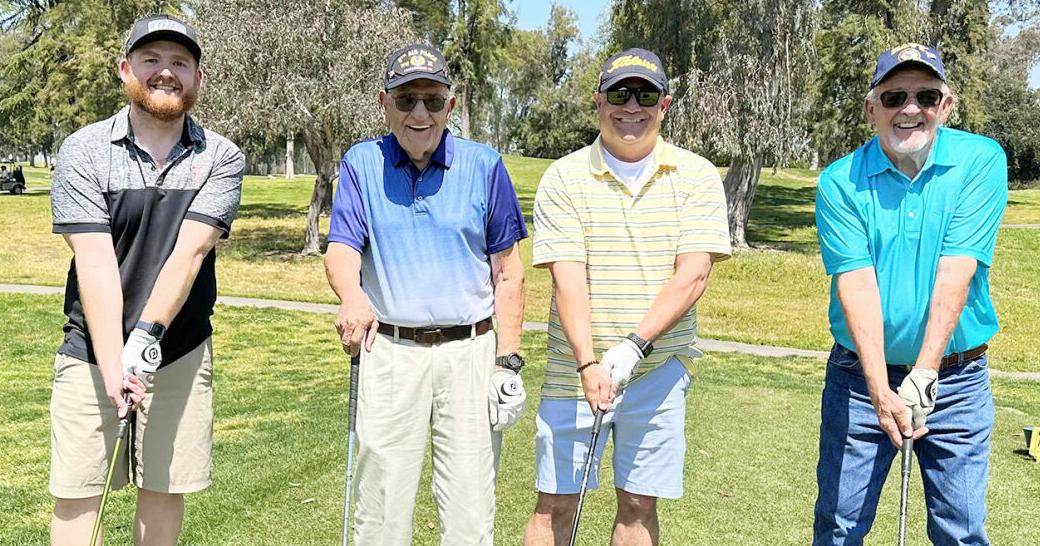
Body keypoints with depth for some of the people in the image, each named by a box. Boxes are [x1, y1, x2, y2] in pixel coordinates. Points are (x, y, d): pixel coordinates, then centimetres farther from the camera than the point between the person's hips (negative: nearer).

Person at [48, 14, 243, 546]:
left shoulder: (221, 158, -3)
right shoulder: (83, 151, -5)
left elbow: (189, 254, -14)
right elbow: (95, 263, -14)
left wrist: (147, 335, -26)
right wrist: (111, 364, -22)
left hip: (180, 352, 1)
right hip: (93, 349, -1)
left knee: (165, 489, 8)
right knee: (75, 495, 2)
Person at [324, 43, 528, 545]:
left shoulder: (484, 165, 4)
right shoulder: (362, 163, 6)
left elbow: (507, 272, 5)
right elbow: (341, 247, -5)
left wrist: (508, 361, -1)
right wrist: (351, 296, -28)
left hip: (470, 352, 0)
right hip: (389, 353, 1)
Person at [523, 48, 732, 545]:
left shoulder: (697, 177, 0)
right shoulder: (564, 177, -1)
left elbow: (692, 275, -8)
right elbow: (568, 279, -9)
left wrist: (634, 346, -18)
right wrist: (588, 364, -20)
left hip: (659, 368, 1)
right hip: (576, 367, 0)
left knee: (639, 502, 9)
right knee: (555, 503, 5)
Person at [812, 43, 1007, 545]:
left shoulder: (981, 161, -6)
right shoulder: (840, 182, -6)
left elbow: (956, 271, -15)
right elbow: (855, 282, -15)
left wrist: (923, 376, -22)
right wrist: (880, 391, -24)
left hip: (956, 377, 0)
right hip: (860, 375, 0)